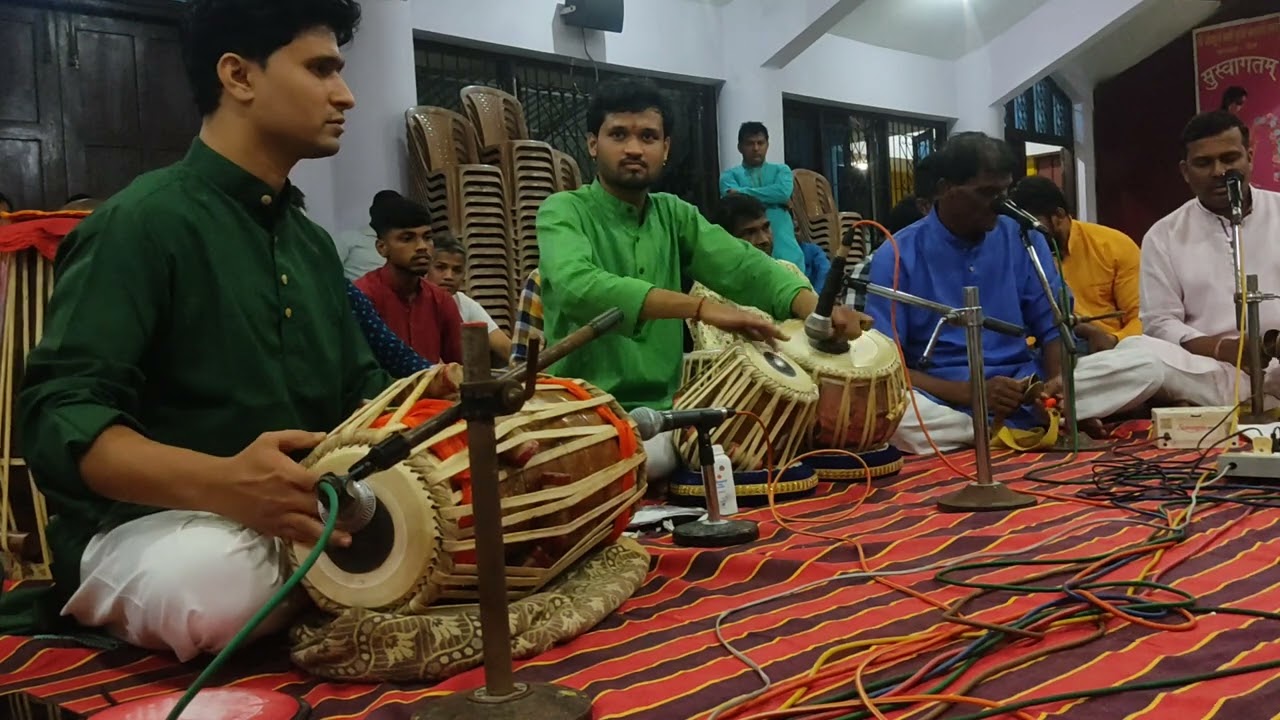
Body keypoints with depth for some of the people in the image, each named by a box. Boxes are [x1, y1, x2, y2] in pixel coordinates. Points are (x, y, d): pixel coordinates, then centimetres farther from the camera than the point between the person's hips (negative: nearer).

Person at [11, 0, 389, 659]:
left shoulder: (311, 241, 14)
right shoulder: (143, 221, -11)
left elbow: (359, 390, 16)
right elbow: (57, 417, -19)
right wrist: (220, 482, -37)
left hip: (297, 518, 6)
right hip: (146, 521, -5)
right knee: (216, 573, -40)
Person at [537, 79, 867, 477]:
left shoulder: (675, 215, 11)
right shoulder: (563, 211, -5)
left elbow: (743, 264, -5)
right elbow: (578, 287, -28)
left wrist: (816, 308, -26)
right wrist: (702, 307, -36)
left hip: (667, 407, 6)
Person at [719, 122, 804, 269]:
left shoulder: (781, 170, 16)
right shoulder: (730, 175, 11)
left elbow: (784, 191, -6)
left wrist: (743, 192, -3)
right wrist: (775, 198, -4)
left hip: (784, 251, 2)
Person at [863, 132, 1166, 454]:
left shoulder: (1023, 239, 7)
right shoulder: (896, 257, -5)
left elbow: (1052, 327, 9)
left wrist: (1058, 378, -14)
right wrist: (969, 393, -22)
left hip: (1025, 392, 4)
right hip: (944, 401, -4)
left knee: (1145, 368, -14)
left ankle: (996, 433, -26)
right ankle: (1031, 429, -26)